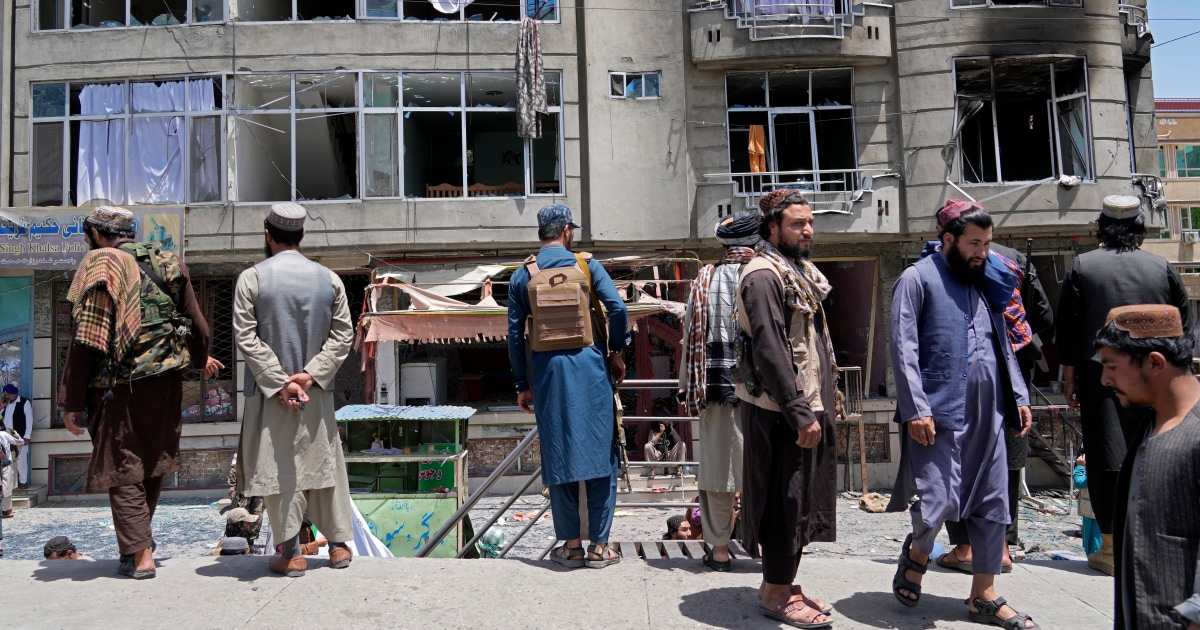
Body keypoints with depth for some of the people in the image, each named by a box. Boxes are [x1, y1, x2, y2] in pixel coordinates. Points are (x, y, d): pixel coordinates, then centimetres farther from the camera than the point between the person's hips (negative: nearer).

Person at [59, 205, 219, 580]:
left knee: (123, 469, 5)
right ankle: (141, 534, 36)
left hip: (122, 386, -5)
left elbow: (86, 339, -13)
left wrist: (71, 401, -9)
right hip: (167, 381, 5)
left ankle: (139, 555, 5)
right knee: (153, 462, 20)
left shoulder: (98, 264, -7)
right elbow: (197, 324, 13)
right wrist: (200, 360, 33)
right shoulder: (167, 264, 9)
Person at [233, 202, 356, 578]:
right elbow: (342, 335, -3)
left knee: (278, 469, 6)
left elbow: (246, 338, -11)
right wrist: (310, 374, -8)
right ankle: (338, 544, 21)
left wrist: (279, 382, -10)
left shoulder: (252, 278, -7)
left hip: (269, 391, -3)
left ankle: (291, 555, 11)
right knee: (325, 463, 13)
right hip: (317, 391, 3)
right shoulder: (329, 279, 1)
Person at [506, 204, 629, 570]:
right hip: (588, 366, -1)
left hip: (548, 371, 2)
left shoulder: (522, 275, 6)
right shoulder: (586, 265, 1)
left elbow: (514, 334, 4)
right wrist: (616, 352, 5)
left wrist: (522, 384, 11)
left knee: (558, 456, 9)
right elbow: (618, 308, -10)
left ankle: (571, 545, 14)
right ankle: (599, 546, 9)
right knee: (599, 452, 5)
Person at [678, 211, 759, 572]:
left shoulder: (705, 279, 2)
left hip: (717, 384, 1)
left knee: (718, 464, 8)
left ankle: (719, 548, 16)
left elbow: (692, 336, 2)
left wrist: (688, 388, 8)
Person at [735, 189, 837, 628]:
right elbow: (770, 351, -23)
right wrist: (799, 413, -23)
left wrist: (817, 405, 17)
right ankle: (776, 595, 15)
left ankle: (783, 582, 30)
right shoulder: (764, 276, -16)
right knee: (785, 501, 0)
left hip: (808, 404, 10)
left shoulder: (798, 271, 15)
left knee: (800, 499, 16)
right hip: (782, 411, -10)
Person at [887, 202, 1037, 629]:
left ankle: (984, 596, 22)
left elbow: (1002, 344, 20)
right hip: (939, 413, -6)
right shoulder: (918, 280, -4)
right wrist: (916, 409, -17)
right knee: (939, 502, -9)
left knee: (992, 504, 9)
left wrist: (1018, 396, 12)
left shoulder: (986, 281, 16)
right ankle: (917, 555, 24)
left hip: (988, 413, 7)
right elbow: (904, 349, -11)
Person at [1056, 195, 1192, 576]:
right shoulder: (1163, 268, 7)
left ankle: (1112, 548, 4)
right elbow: (1184, 329, 9)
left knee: (1107, 460, 1)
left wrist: (1069, 379, 4)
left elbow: (1068, 330, -2)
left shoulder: (1082, 267, 0)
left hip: (1100, 378, -2)